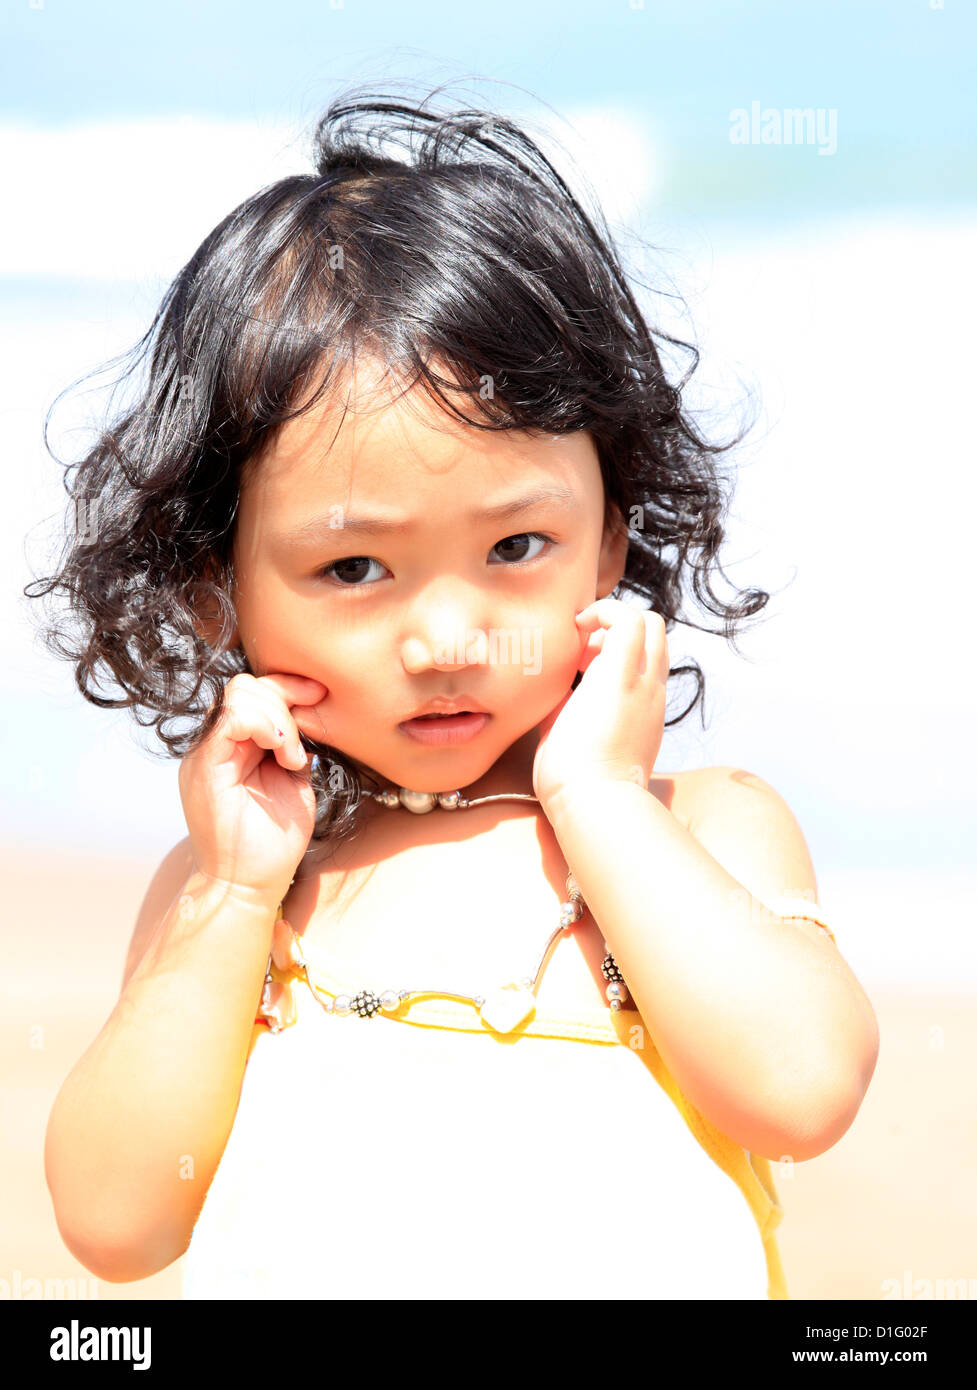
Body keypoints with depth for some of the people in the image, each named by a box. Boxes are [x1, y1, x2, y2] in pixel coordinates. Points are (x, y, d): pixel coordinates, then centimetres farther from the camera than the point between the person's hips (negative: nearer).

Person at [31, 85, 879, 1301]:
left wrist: (596, 797, -9)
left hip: (650, 1274, -1)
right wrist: (231, 892, -6)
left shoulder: (702, 827, 2)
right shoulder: (225, 881, 7)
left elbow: (802, 1086, -13)